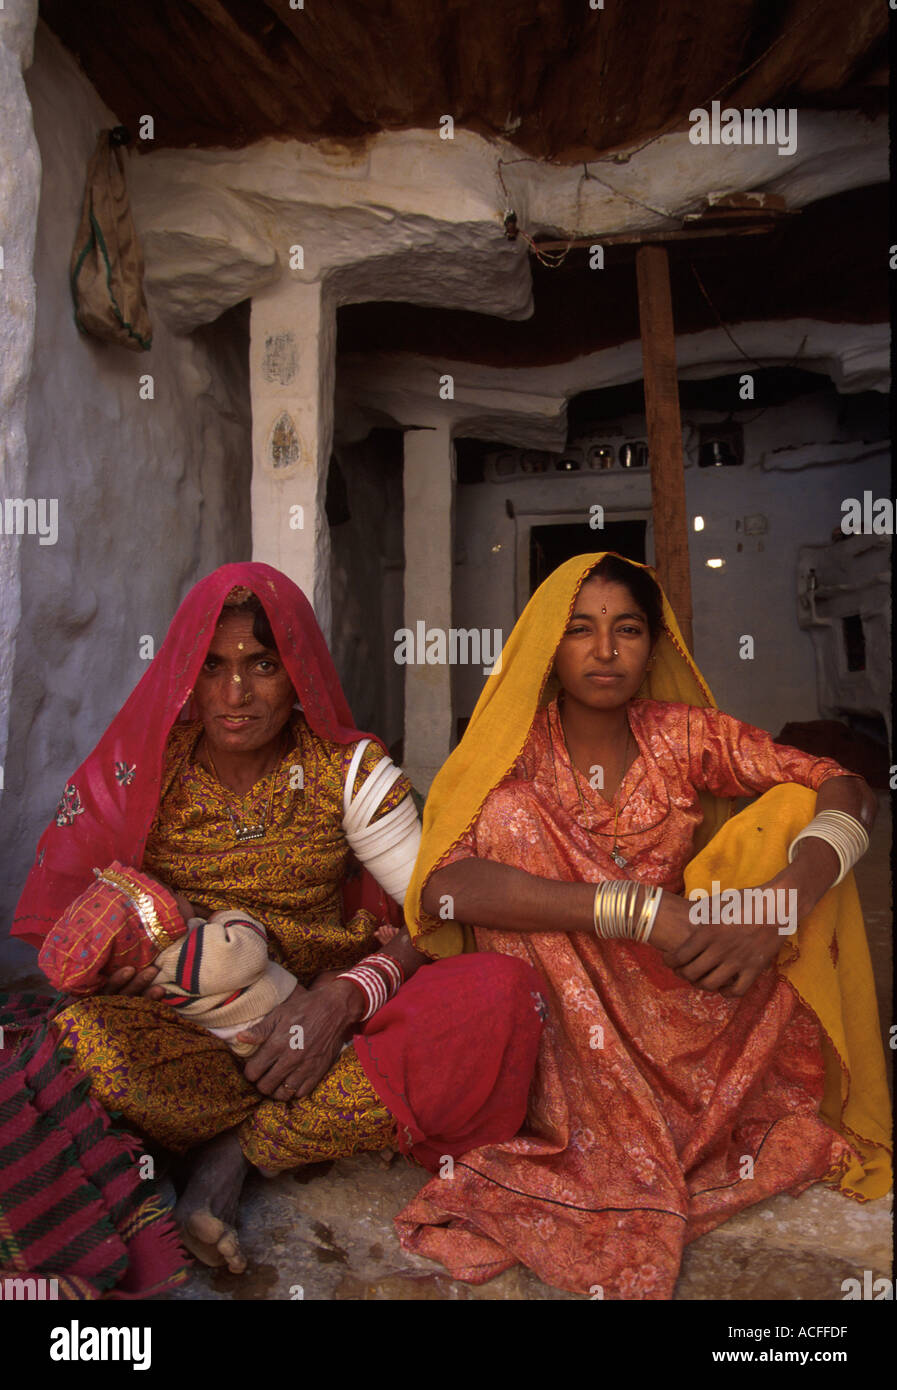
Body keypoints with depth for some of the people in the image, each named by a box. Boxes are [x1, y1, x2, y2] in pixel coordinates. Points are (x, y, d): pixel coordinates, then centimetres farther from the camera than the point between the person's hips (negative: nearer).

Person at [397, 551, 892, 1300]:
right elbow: (440, 886, -27)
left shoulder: (682, 736, -2)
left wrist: (781, 903, -32)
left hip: (690, 999, 2)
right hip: (568, 1006, -2)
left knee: (796, 808, -12)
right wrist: (643, 910, -35)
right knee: (508, 813, -25)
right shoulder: (514, 756, -10)